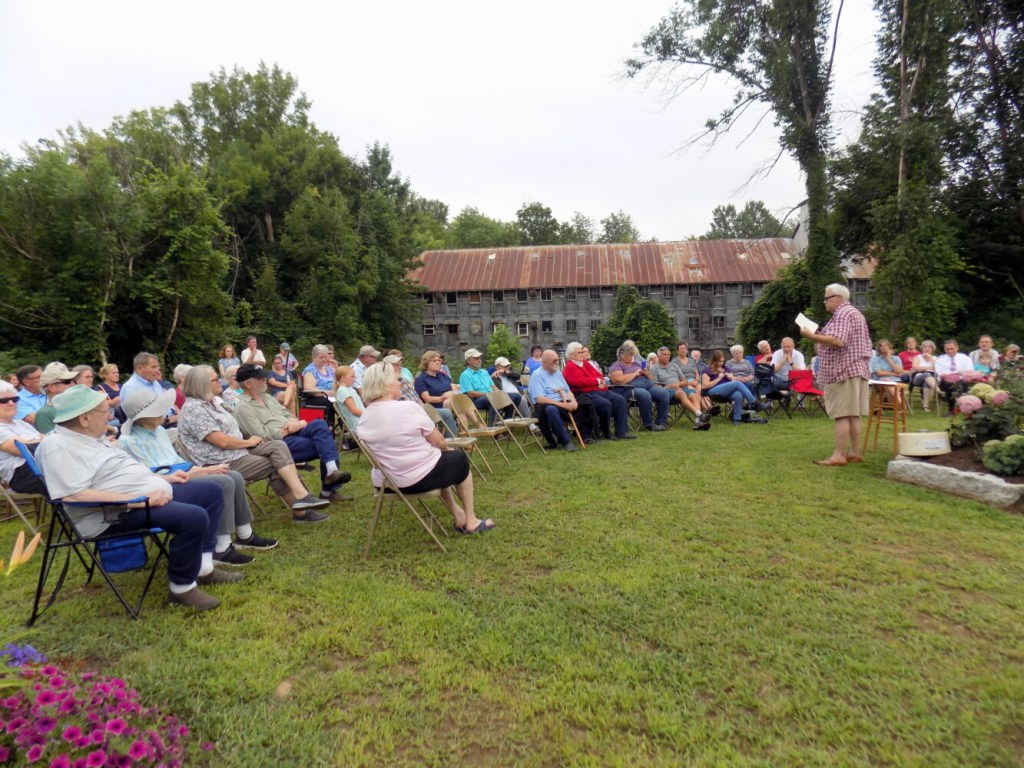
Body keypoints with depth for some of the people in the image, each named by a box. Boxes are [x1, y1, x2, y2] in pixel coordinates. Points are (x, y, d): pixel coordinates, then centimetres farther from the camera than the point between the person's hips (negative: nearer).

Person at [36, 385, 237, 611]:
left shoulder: (88, 438, 15)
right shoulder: (57, 446, -17)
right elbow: (76, 495, -28)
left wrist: (163, 478, 18)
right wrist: (141, 500, -27)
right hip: (117, 515, -11)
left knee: (211, 491, 13)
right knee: (194, 518, -31)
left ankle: (203, 566, 14)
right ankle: (182, 588, -10)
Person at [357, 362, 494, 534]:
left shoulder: (363, 419, -2)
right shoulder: (409, 408, -21)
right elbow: (440, 442, -10)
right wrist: (445, 449, 14)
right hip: (419, 478, -7)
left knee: (441, 460, 31)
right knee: (459, 459, 20)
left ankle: (459, 516, 36)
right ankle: (471, 521, 28)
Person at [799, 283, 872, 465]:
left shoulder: (843, 314, -11)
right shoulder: (855, 313, 24)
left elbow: (837, 341, -25)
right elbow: (864, 343, 26)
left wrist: (811, 336, -19)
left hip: (843, 371, -11)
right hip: (855, 369, 11)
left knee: (842, 414, -11)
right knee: (852, 414, 10)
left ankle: (838, 455, -11)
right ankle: (855, 452, 13)